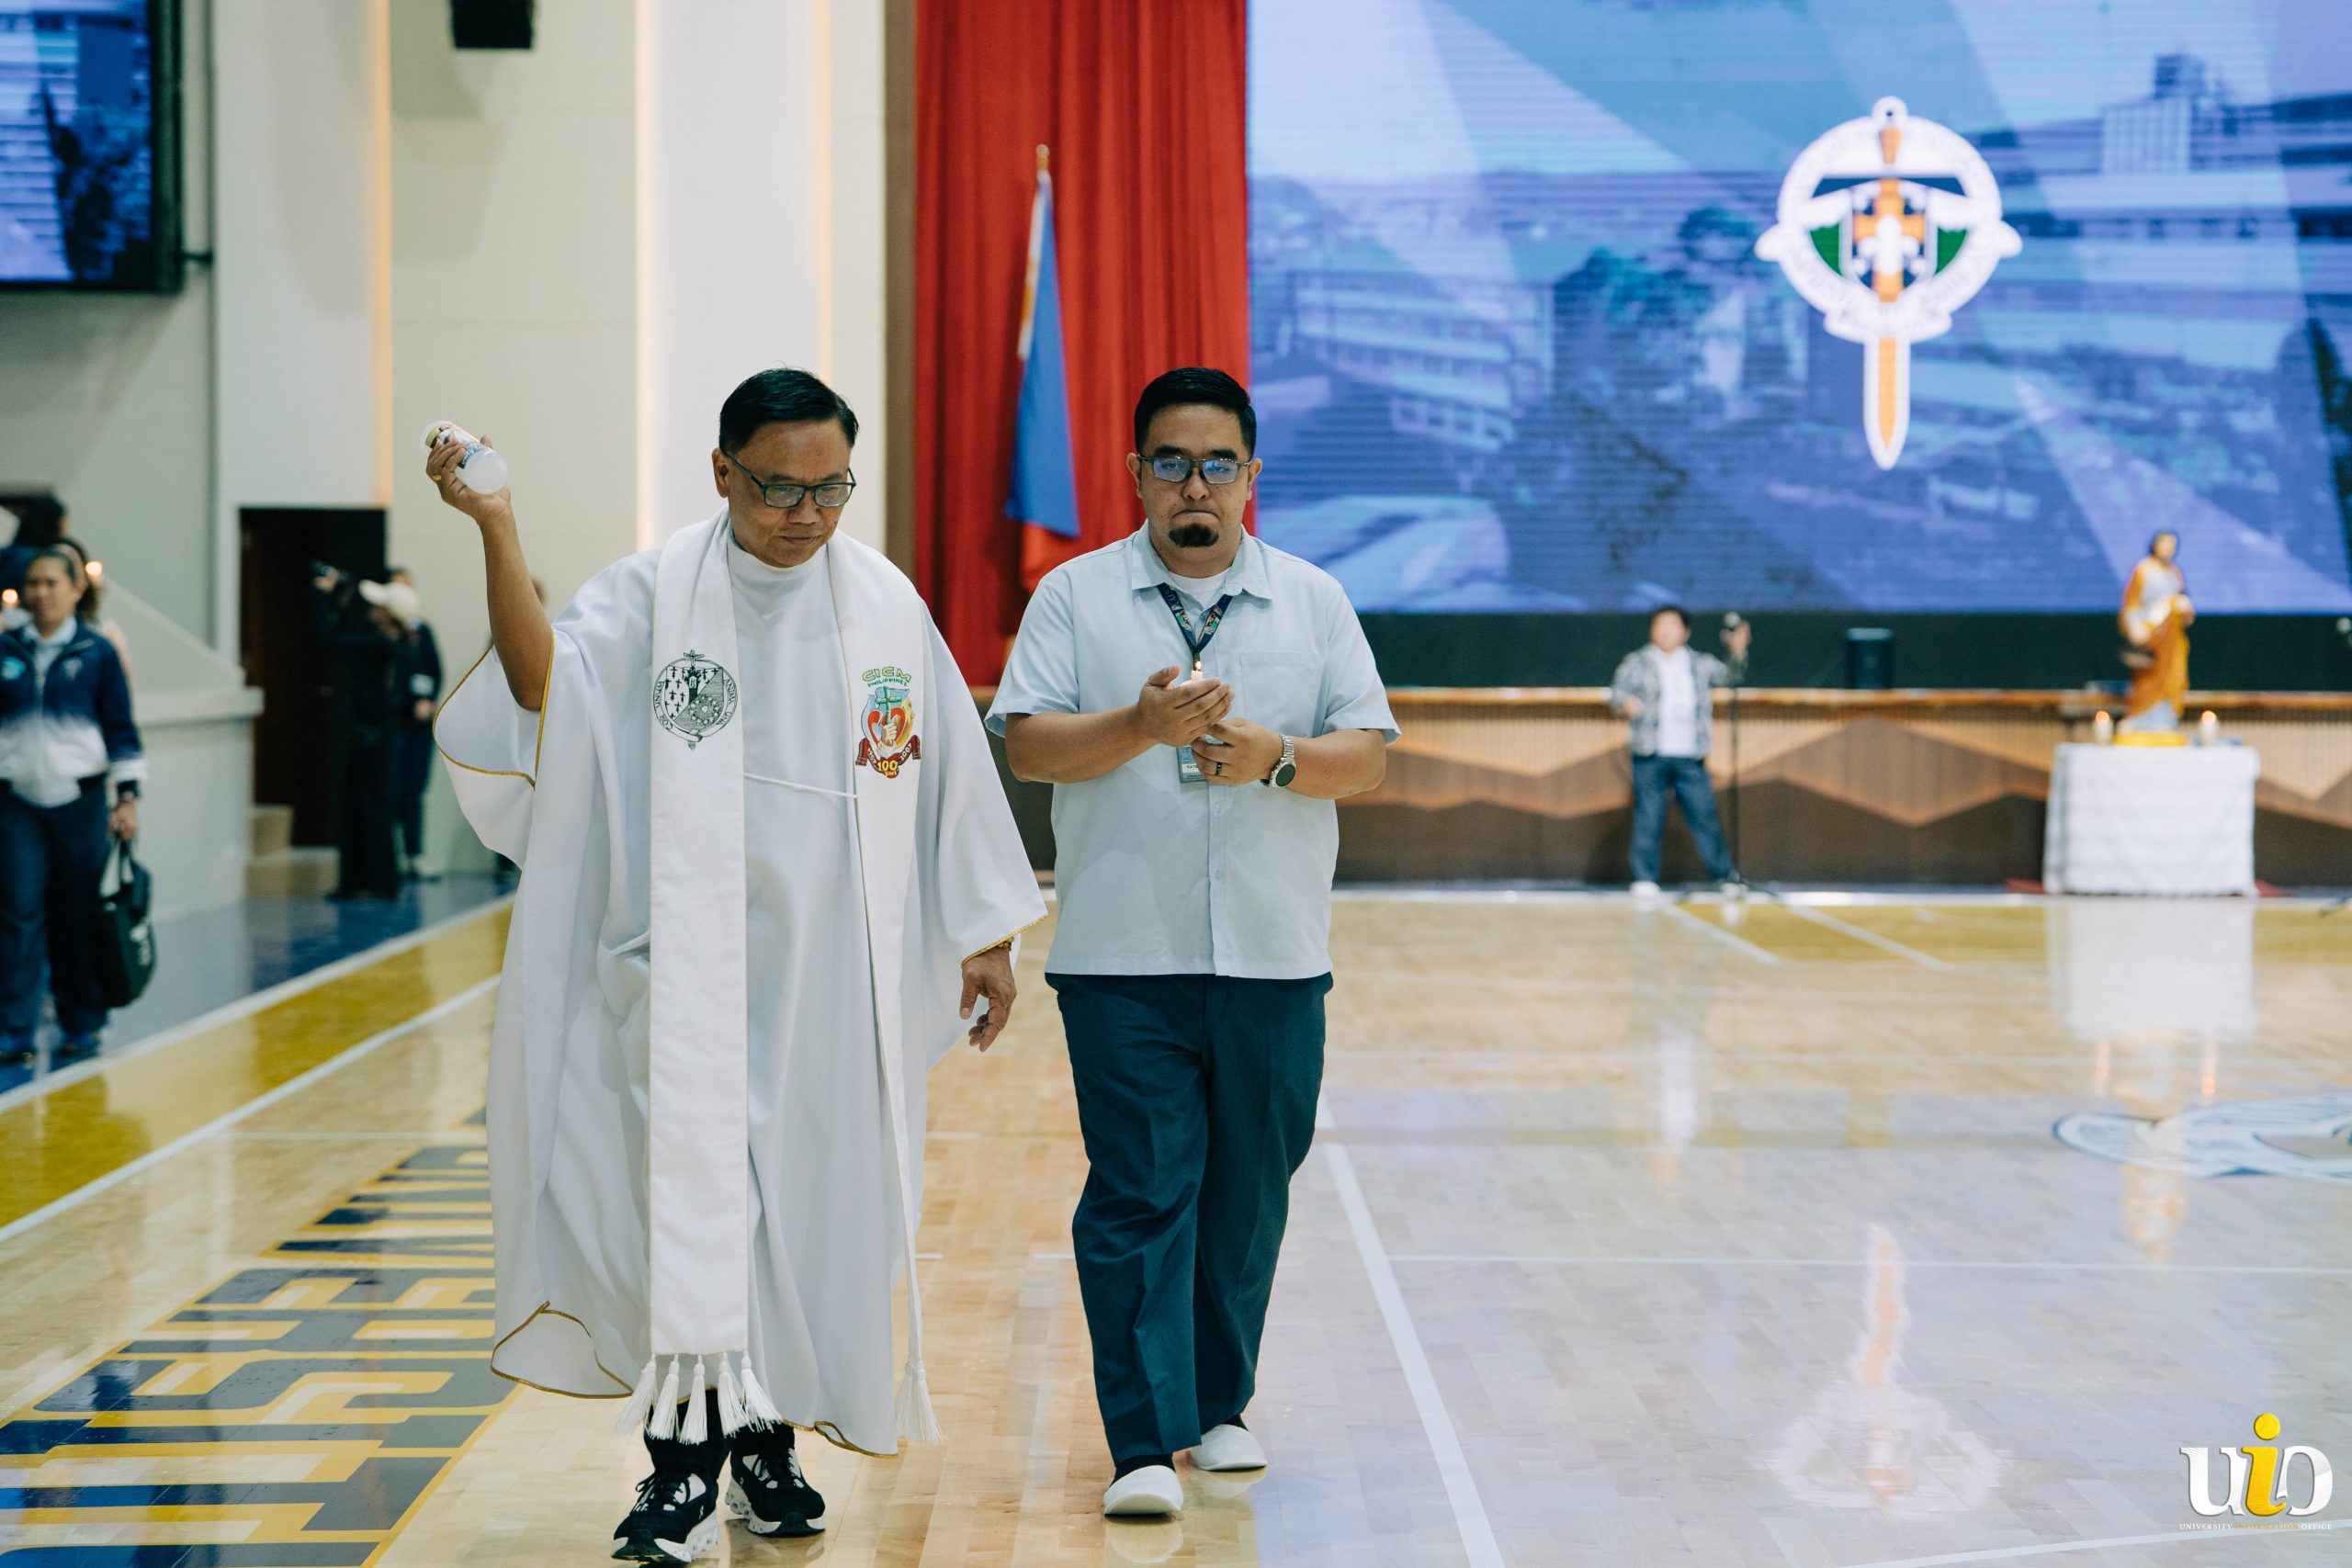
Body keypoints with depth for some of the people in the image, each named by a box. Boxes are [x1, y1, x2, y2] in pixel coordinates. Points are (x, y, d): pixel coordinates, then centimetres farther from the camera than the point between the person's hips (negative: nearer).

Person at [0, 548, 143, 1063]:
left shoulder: (97, 652, 1)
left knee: (79, 919, 4)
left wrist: (127, 797, -3)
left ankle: (82, 1026, 16)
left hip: (79, 802, -1)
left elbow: (120, 728, 2)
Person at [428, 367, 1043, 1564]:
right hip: (690, 960, -3)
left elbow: (951, 772, 11)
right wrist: (497, 531, -31)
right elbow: (542, 680, -20)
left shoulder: (888, 605, 5)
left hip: (833, 970, 3)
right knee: (692, 1185, -10)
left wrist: (988, 937, 12)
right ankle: (685, 1455, -7)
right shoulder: (652, 597, -2)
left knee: (811, 1191, 7)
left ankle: (768, 1432, 21)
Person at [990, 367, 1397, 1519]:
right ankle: (1144, 1444, -6)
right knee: (1138, 1194, -6)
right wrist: (1142, 727, -19)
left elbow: (1370, 754, 5)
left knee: (1250, 1195, 10)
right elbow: (1025, 742, -3)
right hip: (1123, 958, -2)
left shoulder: (1314, 601, 11)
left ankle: (1220, 1405, 25)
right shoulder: (1076, 597, 6)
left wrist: (1275, 757, -14)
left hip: (1275, 955, 3)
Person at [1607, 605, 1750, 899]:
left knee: (1704, 817, 2)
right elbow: (1618, 690, -5)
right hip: (1651, 756, -2)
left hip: (1689, 758, 2)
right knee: (1649, 818, -2)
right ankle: (1645, 879, 4)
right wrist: (1625, 702, -27)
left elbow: (1730, 676, 13)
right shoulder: (1637, 663, 5)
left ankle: (1726, 876, 10)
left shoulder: (1699, 665, 15)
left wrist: (1738, 653, -6)